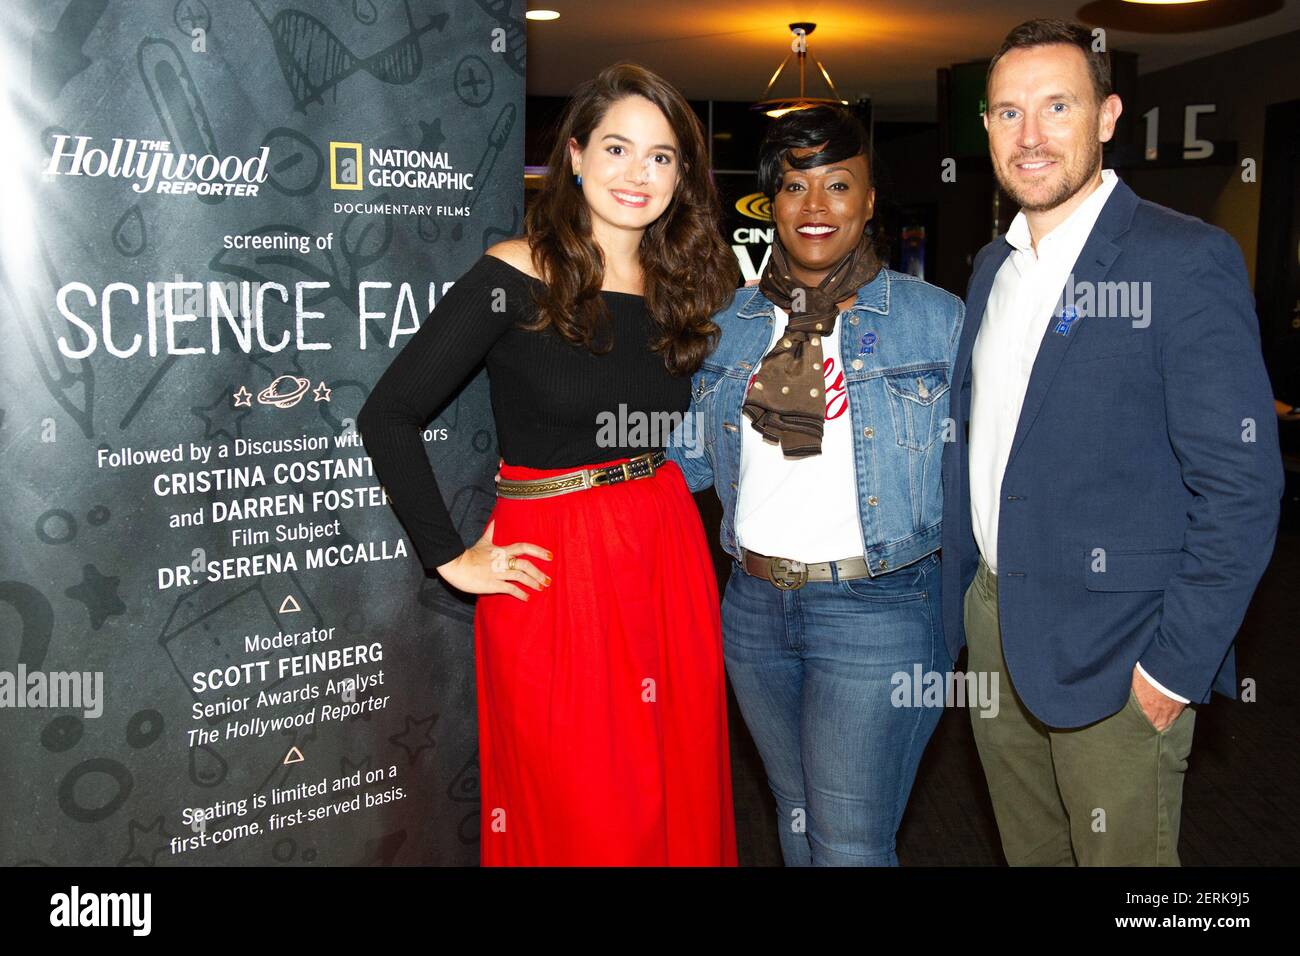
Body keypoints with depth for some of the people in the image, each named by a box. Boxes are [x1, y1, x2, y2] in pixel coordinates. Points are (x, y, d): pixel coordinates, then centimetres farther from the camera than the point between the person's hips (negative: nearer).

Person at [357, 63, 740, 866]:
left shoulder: (681, 284, 6)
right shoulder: (516, 276, -11)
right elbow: (388, 417, -12)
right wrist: (451, 558, -11)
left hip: (672, 555, 5)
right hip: (553, 566, -5)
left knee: (682, 801, 15)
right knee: (577, 819, 8)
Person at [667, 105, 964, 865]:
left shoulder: (936, 319, -4)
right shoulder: (731, 323, 6)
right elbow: (688, 454, 12)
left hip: (875, 609, -4)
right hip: (755, 603, 5)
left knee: (850, 843, 1)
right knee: (796, 816, 21)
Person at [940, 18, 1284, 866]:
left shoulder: (1187, 261, -13)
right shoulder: (994, 265, 9)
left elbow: (1241, 484, -16)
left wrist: (1176, 666, -16)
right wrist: (962, 600, 11)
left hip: (1117, 653, -6)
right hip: (994, 627, 6)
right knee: (1028, 851, 20)